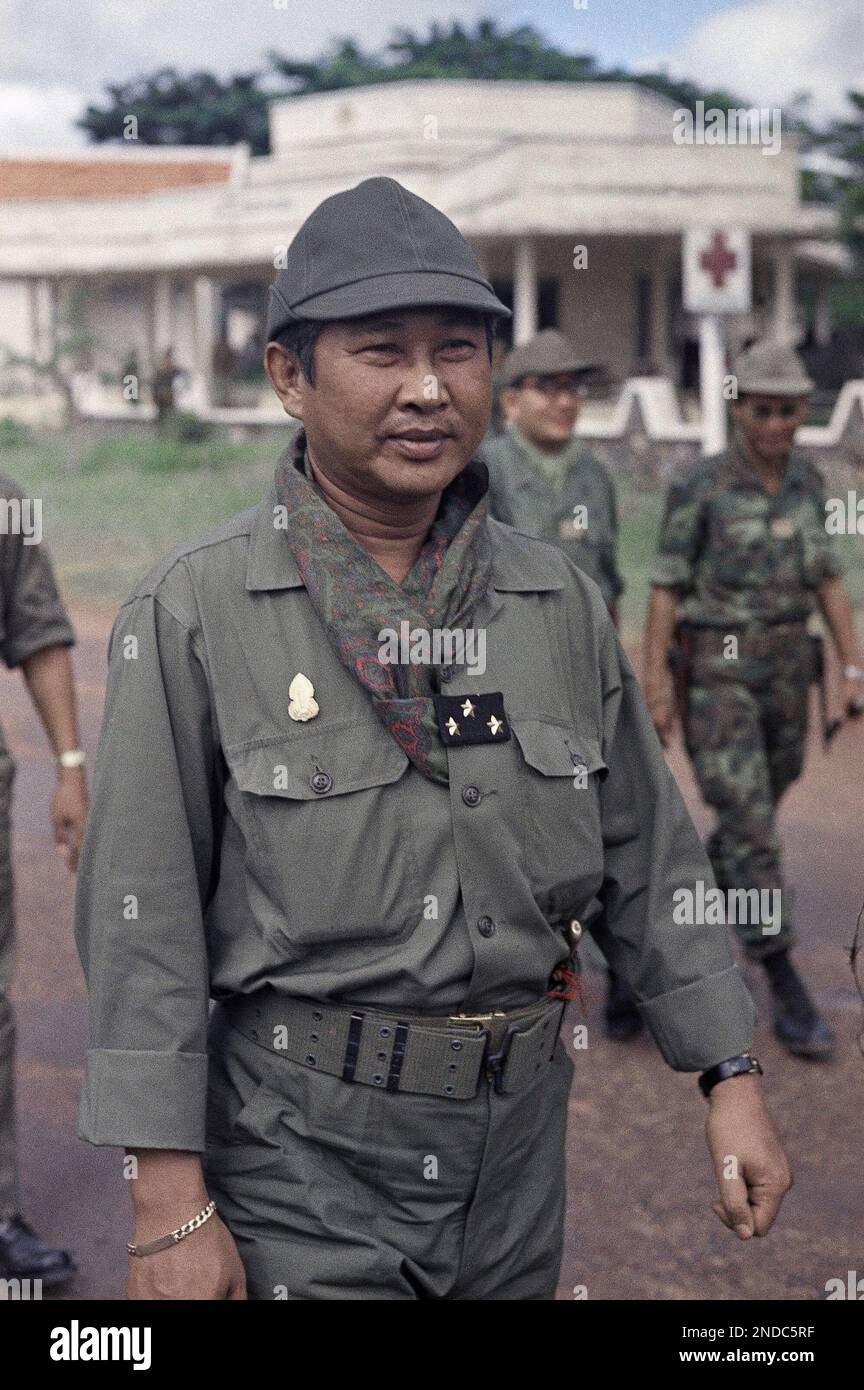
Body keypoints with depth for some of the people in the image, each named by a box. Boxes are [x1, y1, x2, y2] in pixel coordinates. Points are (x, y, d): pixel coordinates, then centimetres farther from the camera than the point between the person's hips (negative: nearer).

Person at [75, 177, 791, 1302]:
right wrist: (173, 1207, -12)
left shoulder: (562, 603, 4)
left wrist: (732, 1080, 5)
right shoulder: (193, 614, -9)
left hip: (520, 1144, 5)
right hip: (301, 1155, -4)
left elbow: (647, 861, 9)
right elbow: (144, 922, -11)